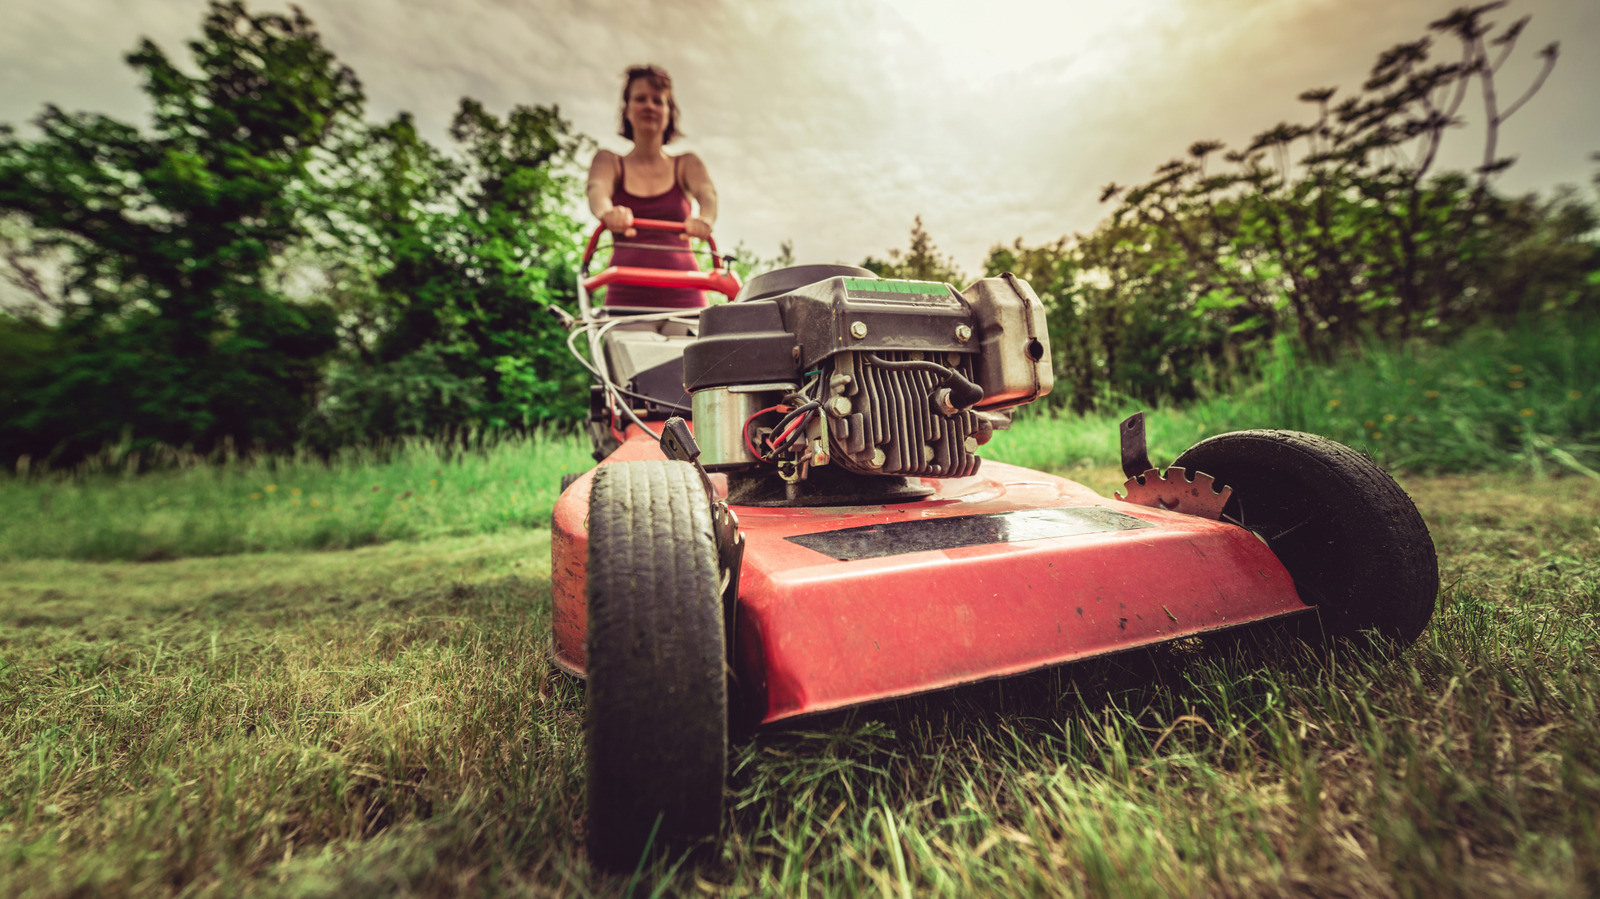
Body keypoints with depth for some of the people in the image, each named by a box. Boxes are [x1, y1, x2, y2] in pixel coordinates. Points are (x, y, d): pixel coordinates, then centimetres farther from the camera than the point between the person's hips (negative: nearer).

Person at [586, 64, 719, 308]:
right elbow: (597, 189, -7)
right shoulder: (609, 160, 15)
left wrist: (704, 218, -31)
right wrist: (608, 212, -32)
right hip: (626, 294, 0)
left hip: (682, 294, 0)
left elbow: (706, 192, -6)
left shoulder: (686, 164, 15)